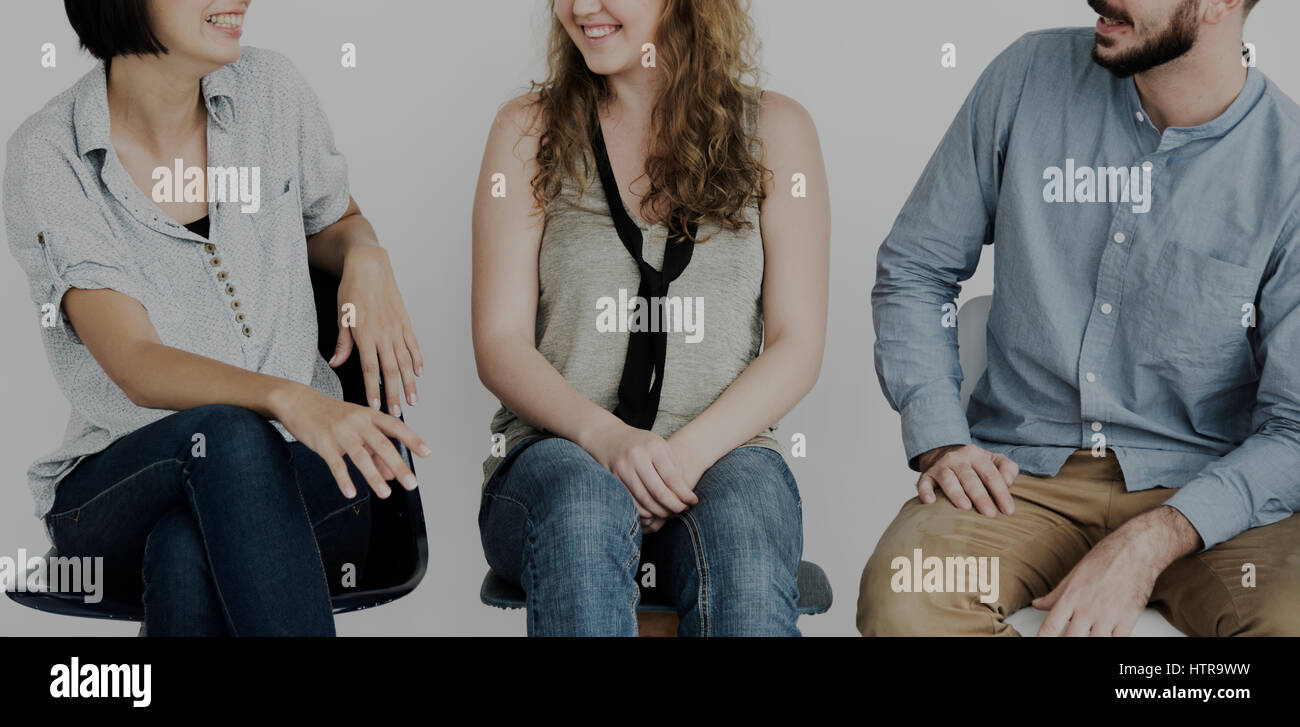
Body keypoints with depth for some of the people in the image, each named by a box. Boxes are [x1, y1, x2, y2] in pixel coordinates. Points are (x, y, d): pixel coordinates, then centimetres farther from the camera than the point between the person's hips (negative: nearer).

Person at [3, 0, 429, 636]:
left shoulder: (269, 90, 3)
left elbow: (334, 223, 24)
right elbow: (135, 367, -19)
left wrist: (366, 258, -2)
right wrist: (287, 398, -39)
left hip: (297, 481, 2)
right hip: (115, 497, -1)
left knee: (188, 555, -35)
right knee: (227, 437, -38)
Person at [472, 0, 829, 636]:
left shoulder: (773, 129, 10)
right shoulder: (530, 129, 10)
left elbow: (796, 346, 4)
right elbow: (499, 344, 3)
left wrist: (689, 452, -13)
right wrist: (604, 436, -17)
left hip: (722, 454, 0)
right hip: (559, 451, 0)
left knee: (742, 522, -35)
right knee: (585, 506, -36)